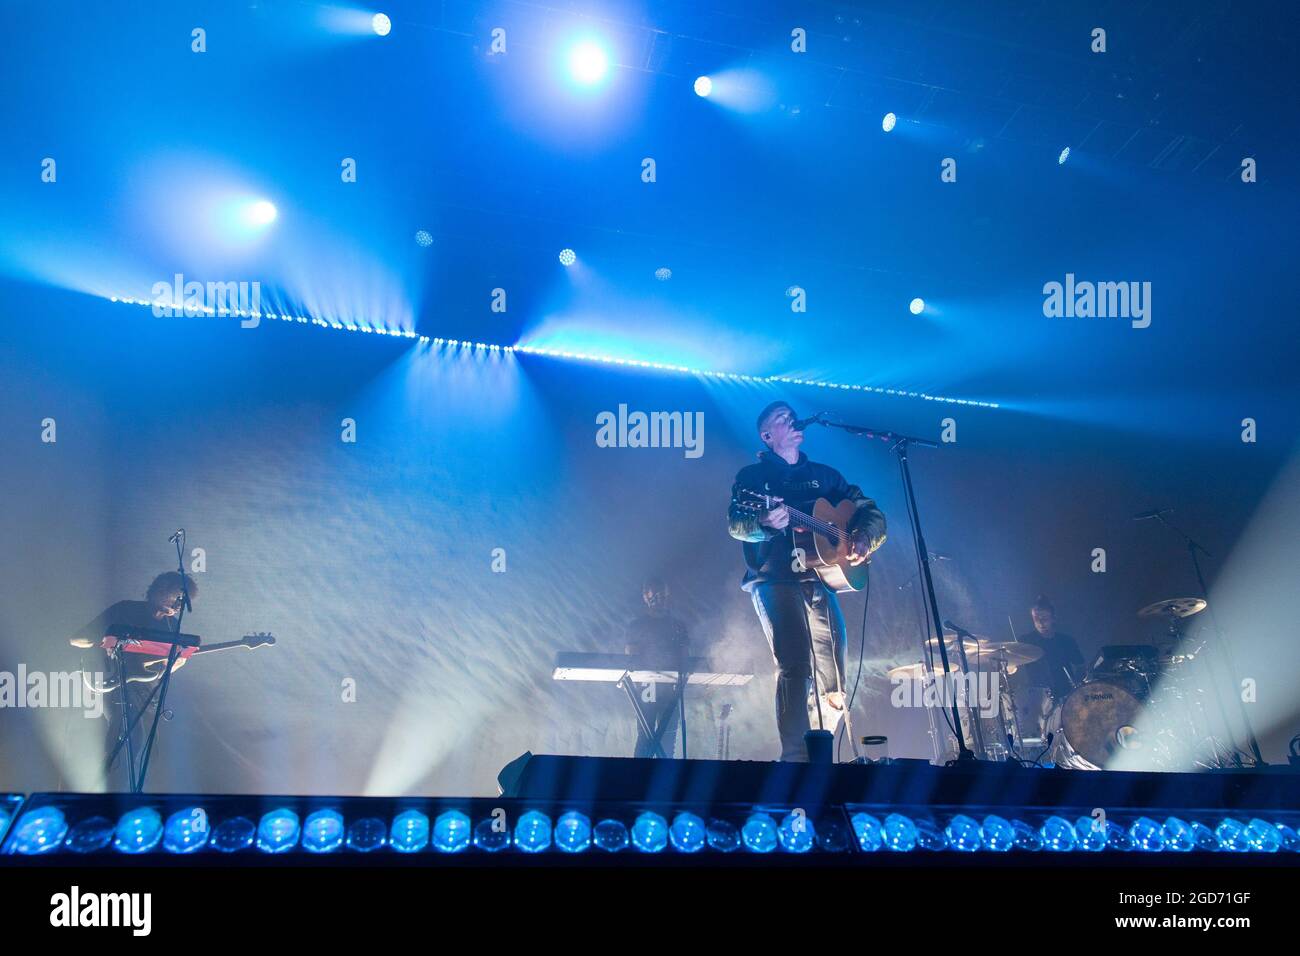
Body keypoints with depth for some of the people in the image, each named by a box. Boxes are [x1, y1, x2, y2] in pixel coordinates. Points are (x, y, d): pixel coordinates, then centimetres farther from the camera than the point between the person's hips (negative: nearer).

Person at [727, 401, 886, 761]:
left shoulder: (824, 475, 21)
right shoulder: (753, 475, 9)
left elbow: (872, 512, 19)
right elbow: (735, 525, -7)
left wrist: (864, 539, -4)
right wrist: (765, 523, -30)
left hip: (819, 579, 4)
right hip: (775, 580, -4)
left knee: (832, 684, -2)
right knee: (795, 664, -22)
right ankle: (796, 758, -19)